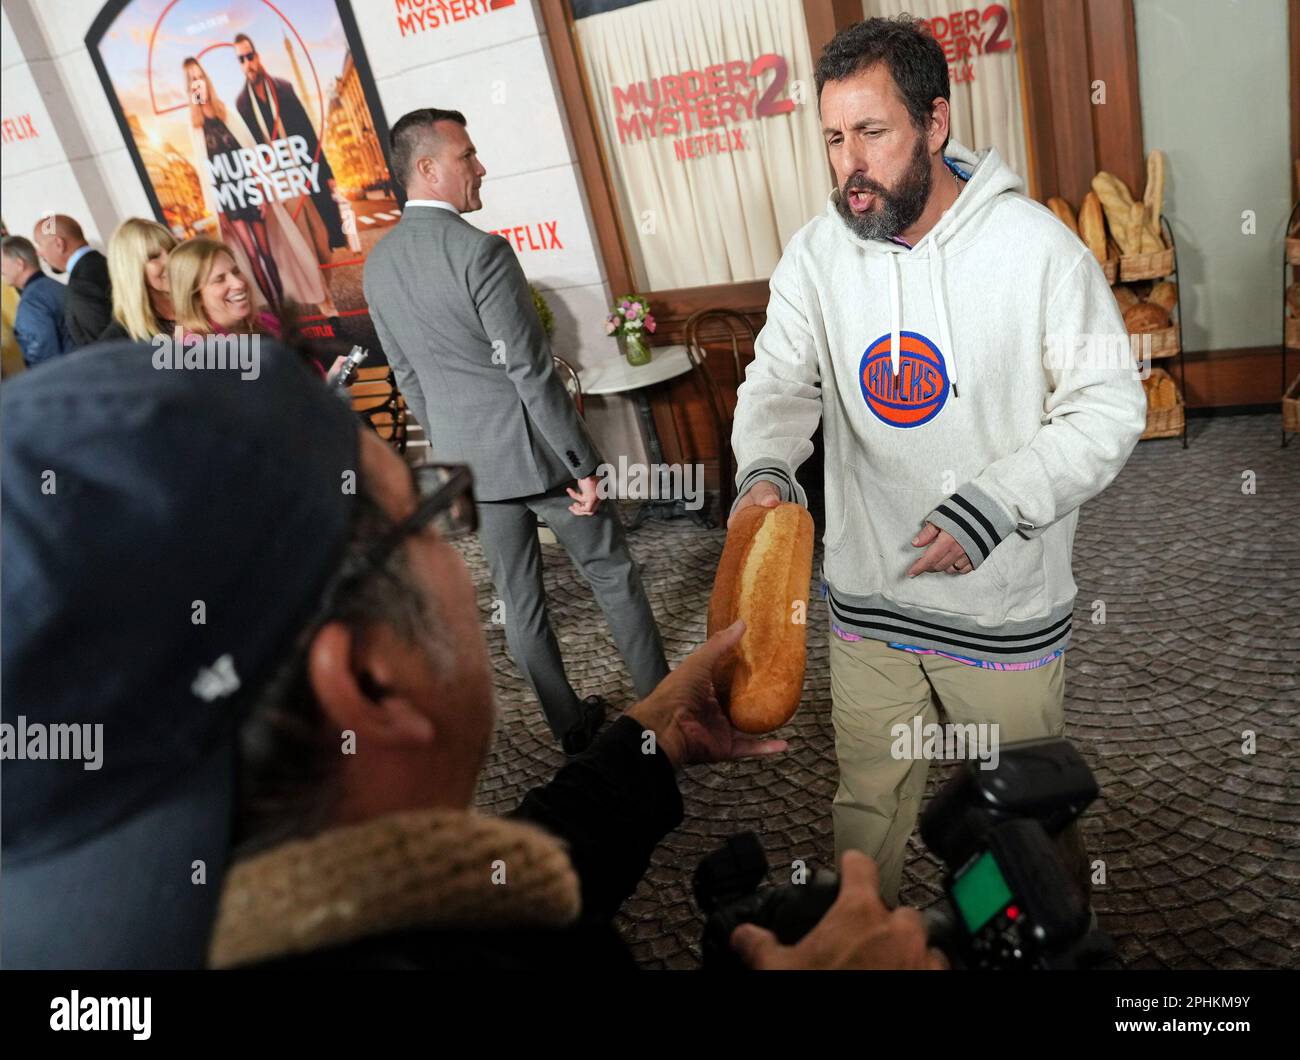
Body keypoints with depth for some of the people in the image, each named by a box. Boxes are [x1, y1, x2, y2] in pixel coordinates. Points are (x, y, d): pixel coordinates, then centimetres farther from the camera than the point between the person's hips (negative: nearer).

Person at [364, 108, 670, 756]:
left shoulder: (378, 265, 4)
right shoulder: (481, 251, -19)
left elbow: (407, 375, 11)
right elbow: (531, 373, -21)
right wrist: (583, 464, -15)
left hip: (467, 458, 7)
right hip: (534, 447, -6)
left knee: (518, 597, 14)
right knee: (611, 573, 11)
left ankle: (572, 727, 27)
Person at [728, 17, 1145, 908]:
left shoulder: (1038, 247, -14)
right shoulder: (816, 254, -3)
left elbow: (1109, 407, -10)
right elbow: (781, 385, -6)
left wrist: (994, 505, -24)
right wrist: (765, 470, -29)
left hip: (1006, 606, -2)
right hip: (866, 600, 3)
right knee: (868, 803, 19)